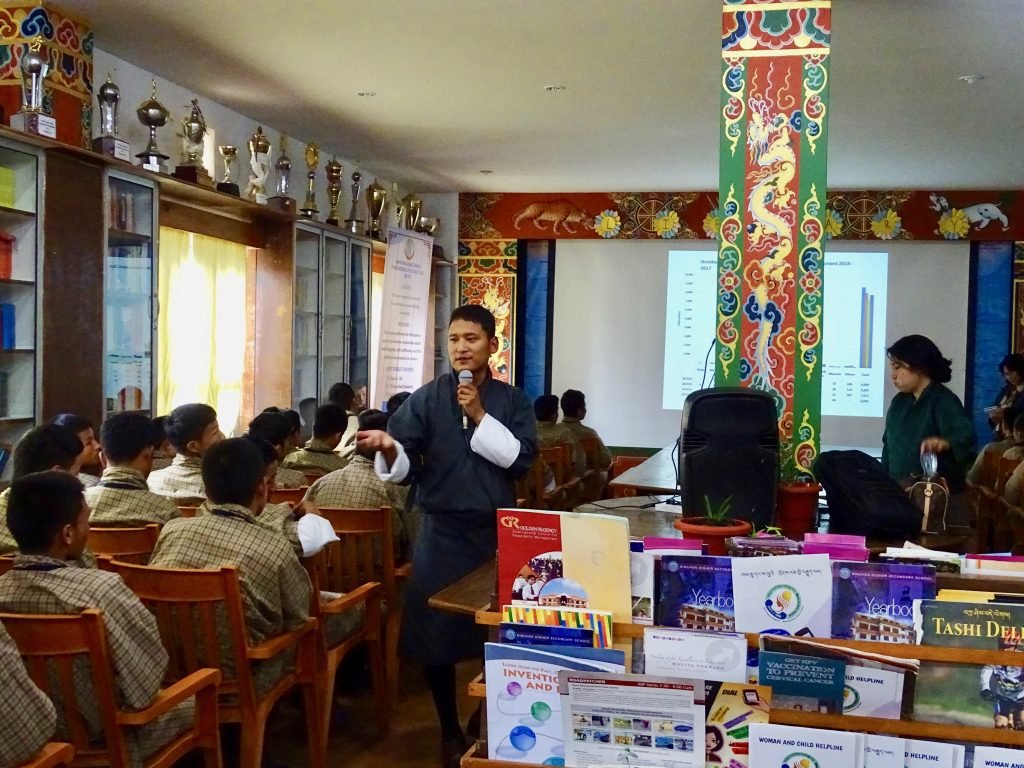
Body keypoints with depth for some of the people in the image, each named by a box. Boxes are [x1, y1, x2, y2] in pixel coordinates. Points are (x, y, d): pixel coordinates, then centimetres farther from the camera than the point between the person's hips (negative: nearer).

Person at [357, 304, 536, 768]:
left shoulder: (512, 401, 3)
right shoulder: (425, 400, -1)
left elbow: (521, 458, -10)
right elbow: (406, 468, -8)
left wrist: (480, 416, -15)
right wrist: (389, 447, -30)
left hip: (496, 530, 1)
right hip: (441, 532, 0)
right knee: (435, 633, 5)